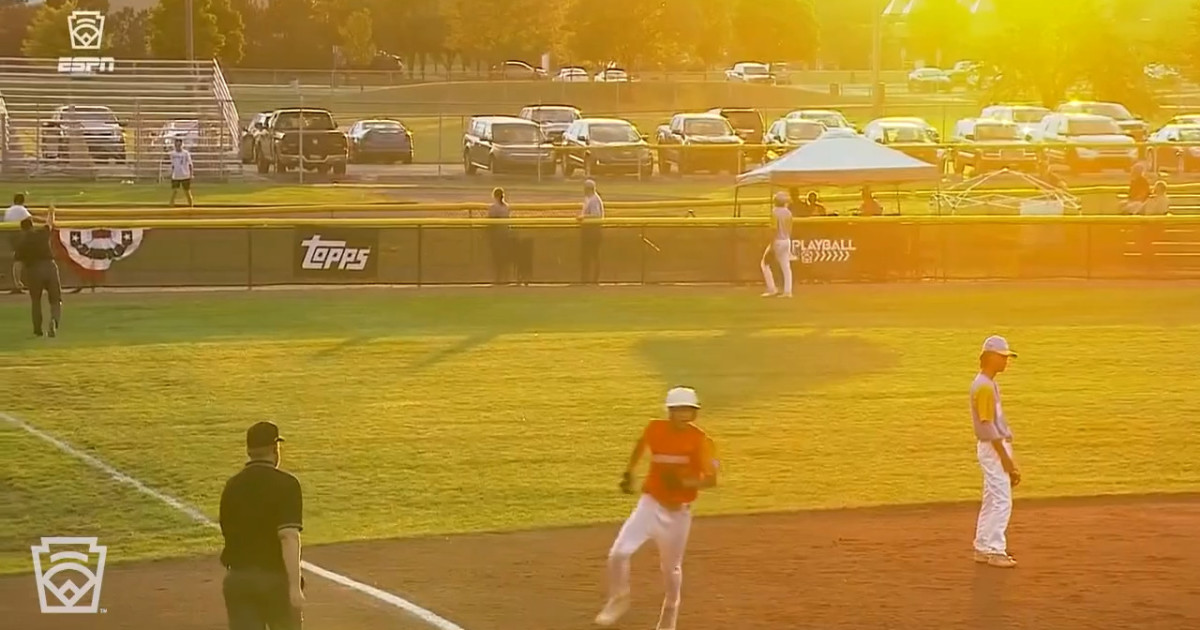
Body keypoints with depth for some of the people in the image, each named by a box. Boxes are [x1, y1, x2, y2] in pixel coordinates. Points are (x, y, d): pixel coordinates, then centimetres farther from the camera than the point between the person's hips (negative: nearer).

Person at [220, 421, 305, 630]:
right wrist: (295, 587, -25)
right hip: (276, 578, -4)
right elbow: (289, 537, -21)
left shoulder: (232, 486, 8)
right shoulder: (285, 484, -10)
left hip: (237, 579, 4)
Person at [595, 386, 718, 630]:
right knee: (618, 553, -16)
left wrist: (683, 482, -34)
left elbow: (711, 479, -19)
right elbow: (641, 444, 18)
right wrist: (628, 473, 16)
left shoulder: (700, 440, -13)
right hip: (650, 504, 1)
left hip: (678, 511, -1)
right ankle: (618, 600, 10)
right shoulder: (655, 429, -6)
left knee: (671, 567, 14)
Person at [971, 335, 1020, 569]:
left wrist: (1008, 457, 20)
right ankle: (995, 550, -8)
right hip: (993, 447, -10)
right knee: (1002, 500, -10)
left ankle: (983, 549, 17)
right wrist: (1005, 457, -21)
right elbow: (987, 425, -21)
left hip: (998, 446, 10)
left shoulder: (989, 384, 14)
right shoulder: (984, 386, -17)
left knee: (991, 500, 13)